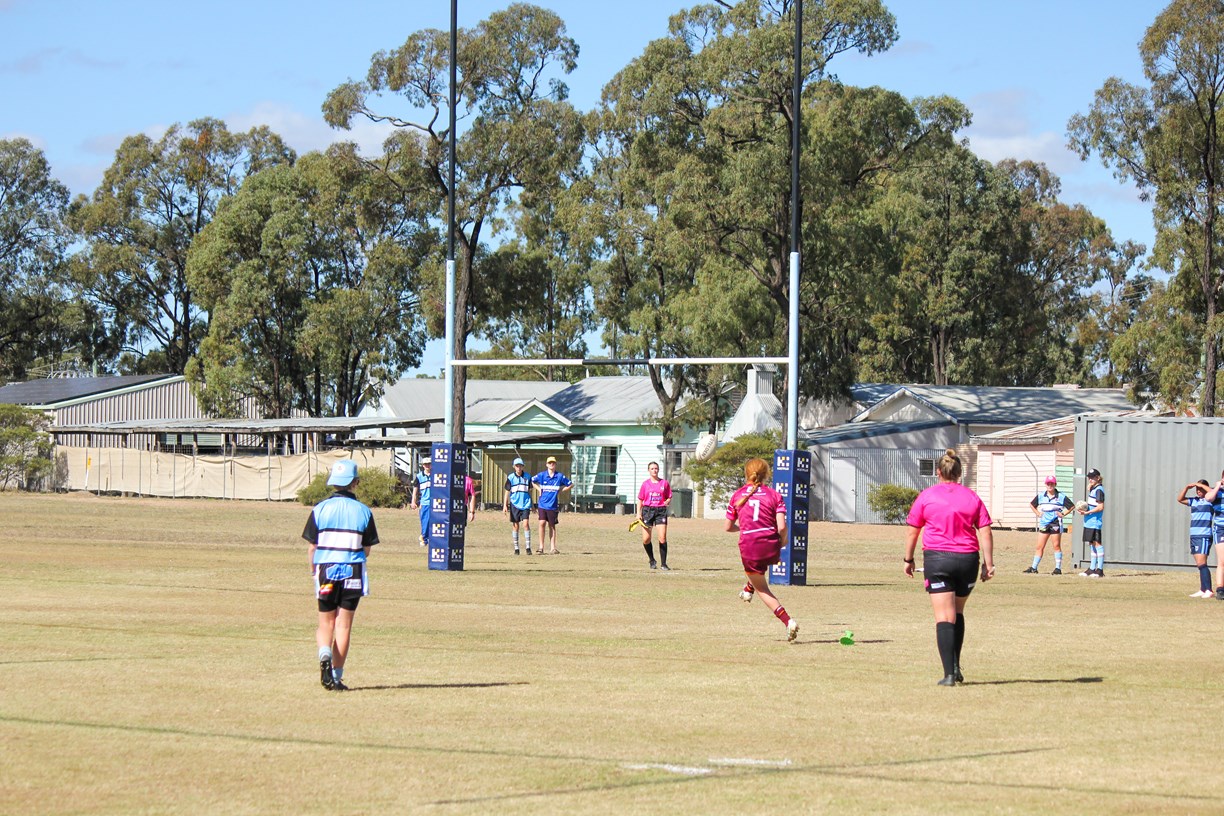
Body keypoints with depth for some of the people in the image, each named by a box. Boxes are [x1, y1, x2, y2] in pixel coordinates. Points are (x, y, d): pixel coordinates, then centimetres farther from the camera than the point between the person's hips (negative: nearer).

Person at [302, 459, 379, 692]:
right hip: (353, 571, 0)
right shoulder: (363, 511, -3)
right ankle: (336, 675, 4)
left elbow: (313, 547, -1)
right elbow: (367, 550, 2)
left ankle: (325, 654, -17)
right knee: (344, 625, 5)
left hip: (326, 569, 0)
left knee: (326, 622, 12)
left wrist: (314, 572, 14)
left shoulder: (320, 509, -4)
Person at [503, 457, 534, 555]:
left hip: (525, 505, 0)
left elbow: (529, 491, 14)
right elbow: (507, 492, 5)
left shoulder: (527, 477, 6)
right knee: (515, 526, 4)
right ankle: (516, 548, 12)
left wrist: (532, 504, 14)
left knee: (526, 524, -12)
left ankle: (528, 547, -8)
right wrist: (505, 505, -1)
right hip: (514, 505, 0)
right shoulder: (510, 477, 2)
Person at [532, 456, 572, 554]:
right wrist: (539, 489, 7)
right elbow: (532, 480, 17)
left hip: (553, 505, 0)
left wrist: (560, 490, 3)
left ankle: (552, 548, 12)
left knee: (552, 526, 7)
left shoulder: (560, 476, 0)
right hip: (542, 504, 0)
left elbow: (570, 484, 10)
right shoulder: (542, 475, 1)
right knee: (542, 523, -11)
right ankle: (541, 547, -5)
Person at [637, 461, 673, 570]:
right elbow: (640, 499, 9)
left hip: (661, 511, -1)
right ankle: (652, 560, 21)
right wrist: (638, 513, 0)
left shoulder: (664, 483, 5)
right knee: (646, 539, -2)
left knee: (662, 538, -10)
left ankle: (663, 563, -2)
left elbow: (669, 498, 11)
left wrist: (667, 502, -12)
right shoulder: (645, 484, 5)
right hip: (648, 510, 1)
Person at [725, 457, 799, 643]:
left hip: (749, 548, -2)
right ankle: (749, 590, 55)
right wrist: (780, 543, 13)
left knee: (762, 589, 11)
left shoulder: (737, 495, 5)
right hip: (771, 547, 2)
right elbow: (782, 526, -7)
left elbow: (728, 527, 11)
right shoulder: (774, 495, 3)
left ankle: (787, 621, -5)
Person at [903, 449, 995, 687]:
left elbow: (912, 532, 6)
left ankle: (949, 673, -14)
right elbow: (986, 533, 2)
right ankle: (955, 666, 21)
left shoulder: (926, 496, 3)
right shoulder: (972, 497, 7)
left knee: (944, 617, -5)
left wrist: (908, 559, 17)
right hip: (968, 559, 2)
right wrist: (988, 564, 5)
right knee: (958, 613, 21)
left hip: (937, 559, -2)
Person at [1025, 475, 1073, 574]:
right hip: (1043, 524, 4)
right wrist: (1038, 513, 11)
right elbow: (1032, 504, 23)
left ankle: (1058, 568, 2)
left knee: (1057, 546, -1)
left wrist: (1063, 514, -4)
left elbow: (1072, 506, 3)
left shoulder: (1061, 496, -2)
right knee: (1040, 547, 4)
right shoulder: (1040, 496, 8)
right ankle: (1034, 568, 7)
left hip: (1056, 524, -4)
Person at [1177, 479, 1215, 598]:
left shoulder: (1209, 500, -4)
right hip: (1194, 536, 8)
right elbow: (1180, 499, 21)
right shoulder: (1194, 501, 15)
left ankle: (1209, 591, -19)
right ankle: (1202, 590, 13)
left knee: (1201, 563, -15)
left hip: (1204, 536, -8)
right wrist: (1187, 488, 6)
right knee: (1199, 564, 9)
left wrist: (1203, 485, -12)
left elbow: (1213, 493, -24)